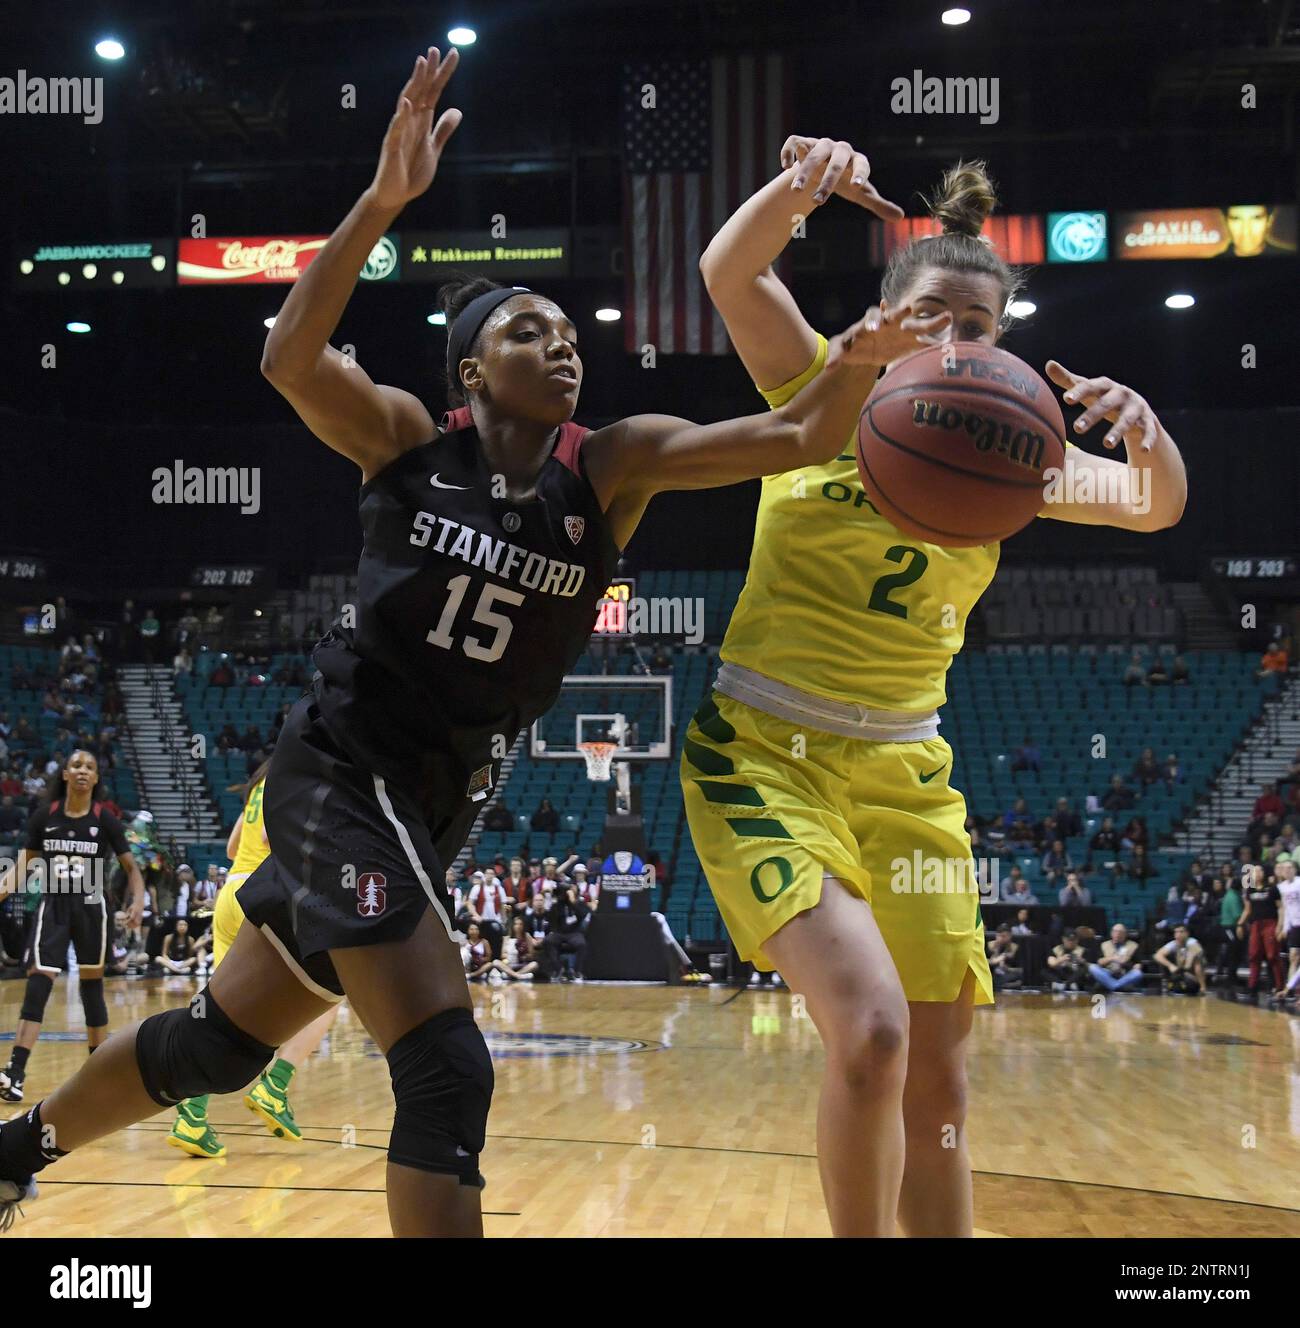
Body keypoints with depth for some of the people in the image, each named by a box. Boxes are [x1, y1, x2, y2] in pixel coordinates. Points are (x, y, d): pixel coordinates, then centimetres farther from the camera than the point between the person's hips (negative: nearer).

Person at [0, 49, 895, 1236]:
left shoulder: (610, 467, -2)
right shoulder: (408, 440, -7)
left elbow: (796, 438, -14)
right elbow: (291, 360, -27)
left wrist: (867, 349, -33)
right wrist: (382, 202, -37)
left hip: (437, 803, 5)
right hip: (342, 770, -5)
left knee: (222, 1041, 18)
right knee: (447, 1071, -19)